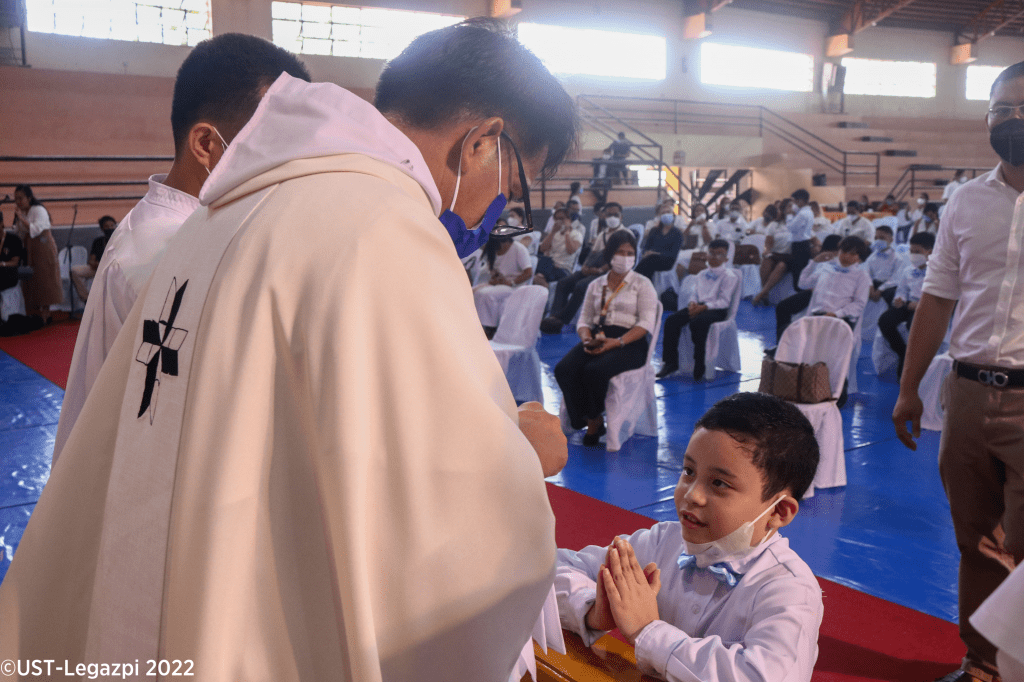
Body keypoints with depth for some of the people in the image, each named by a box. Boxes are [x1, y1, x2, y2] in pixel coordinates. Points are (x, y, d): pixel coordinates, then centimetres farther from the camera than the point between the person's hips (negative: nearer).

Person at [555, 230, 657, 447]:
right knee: (563, 369, -25)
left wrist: (617, 342, -18)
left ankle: (593, 420, -6)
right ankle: (592, 421, -11)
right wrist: (587, 338, -8)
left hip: (629, 342, -4)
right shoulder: (595, 285, 20)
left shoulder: (642, 284, 7)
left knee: (594, 370, -34)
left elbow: (646, 322, -4)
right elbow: (584, 319, 17)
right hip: (597, 338, 4)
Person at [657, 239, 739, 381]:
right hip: (699, 306, 7)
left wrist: (703, 307, -19)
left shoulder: (730, 276, 0)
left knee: (698, 322, -39)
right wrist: (693, 303, -6)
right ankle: (671, 363, -12)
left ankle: (699, 368, -27)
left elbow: (724, 301, -9)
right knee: (671, 320, -17)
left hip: (716, 309, -7)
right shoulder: (702, 275, 22)